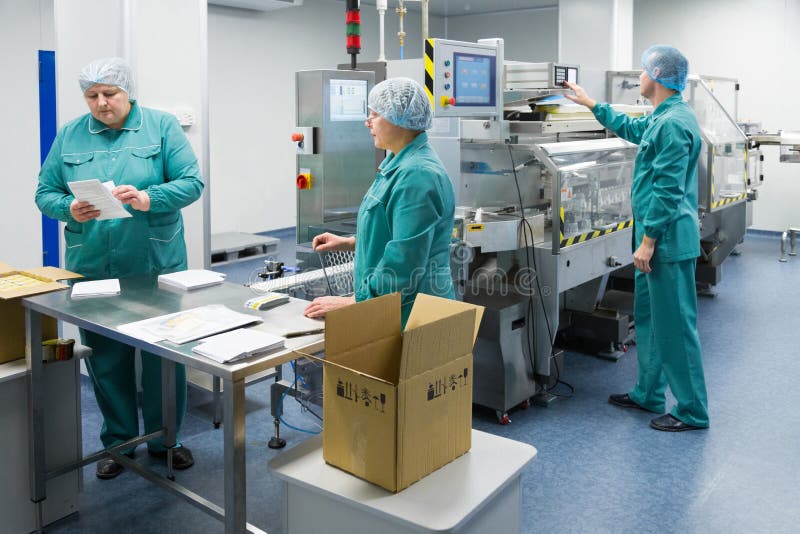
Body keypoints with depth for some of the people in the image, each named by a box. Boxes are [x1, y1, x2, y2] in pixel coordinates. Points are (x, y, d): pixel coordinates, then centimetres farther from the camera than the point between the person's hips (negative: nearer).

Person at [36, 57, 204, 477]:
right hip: (92, 268, 2)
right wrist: (70, 209, -15)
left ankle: (165, 439, 26)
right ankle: (118, 440, 29)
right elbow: (45, 193, 6)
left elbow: (191, 183, -8)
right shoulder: (69, 136, 7)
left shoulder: (161, 127, -1)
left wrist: (148, 199, -24)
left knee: (163, 355, 8)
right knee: (105, 359, 11)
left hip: (157, 265, -2)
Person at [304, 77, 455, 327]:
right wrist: (349, 242, 12)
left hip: (410, 312, -10)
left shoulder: (418, 175, -22)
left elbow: (403, 262, -26)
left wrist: (353, 302, -21)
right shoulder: (399, 163, 10)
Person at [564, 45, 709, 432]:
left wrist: (648, 240, -21)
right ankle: (649, 394, 29)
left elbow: (668, 190, -23)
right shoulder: (662, 118, 13)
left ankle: (692, 411, 8)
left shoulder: (673, 124, -19)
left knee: (675, 325, -3)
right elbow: (631, 129, 34)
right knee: (648, 318, 17)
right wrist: (592, 104, 38)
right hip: (659, 236, 11)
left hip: (667, 238, -11)